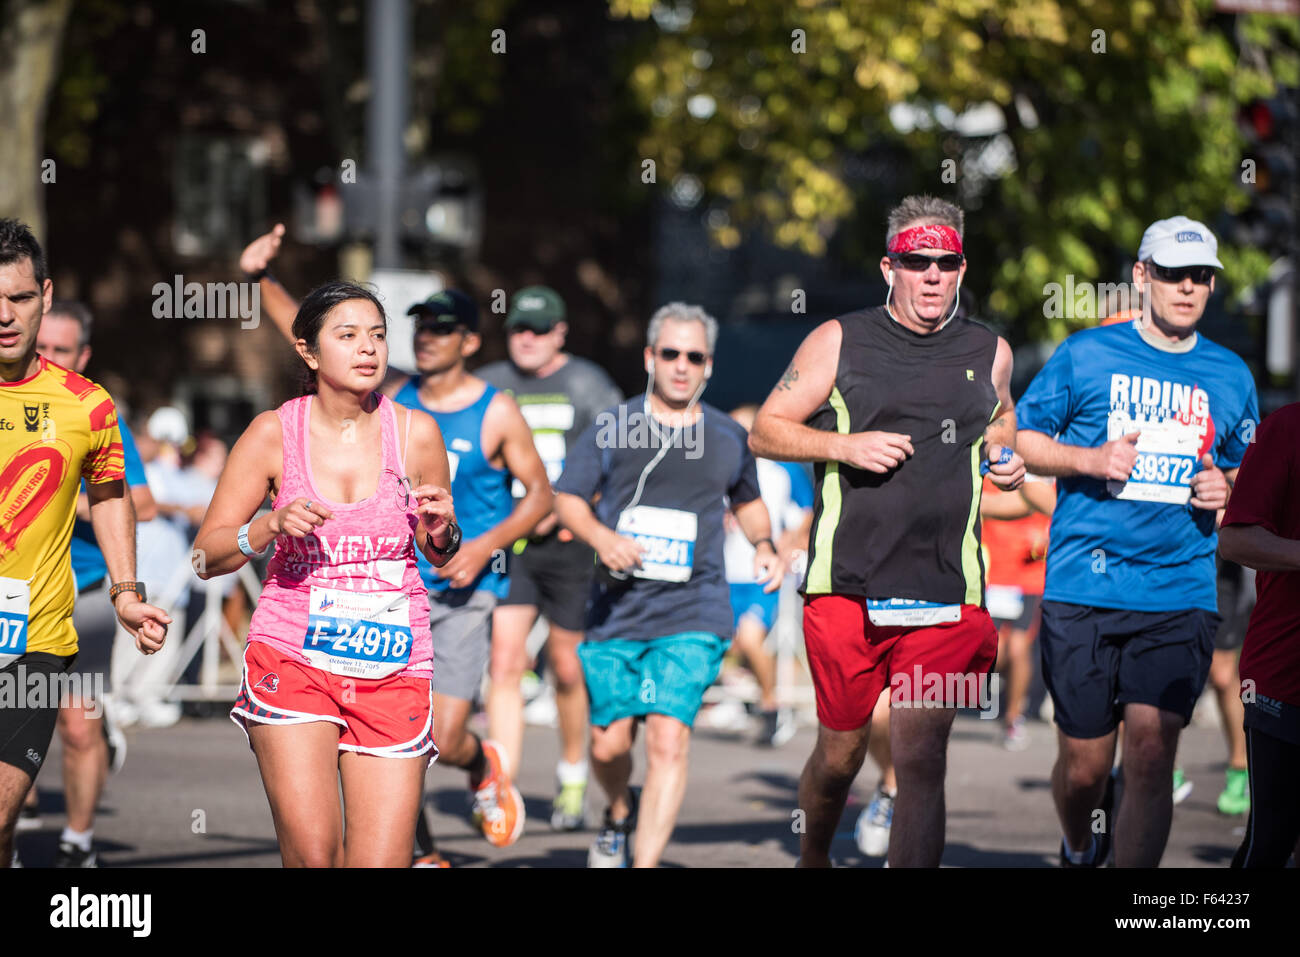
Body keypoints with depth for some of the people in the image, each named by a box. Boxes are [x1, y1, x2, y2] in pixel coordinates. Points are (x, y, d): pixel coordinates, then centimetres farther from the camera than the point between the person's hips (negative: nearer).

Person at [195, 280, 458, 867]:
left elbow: (441, 556, 15)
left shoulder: (415, 433, 3)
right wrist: (271, 526, -14)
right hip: (291, 660, -2)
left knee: (381, 863, -5)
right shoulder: (274, 433, 0)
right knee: (313, 851, -18)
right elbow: (206, 558, 4)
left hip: (393, 670, 2)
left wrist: (441, 529, -7)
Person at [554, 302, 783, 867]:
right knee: (609, 742, 4)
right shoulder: (613, 427, 4)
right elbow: (566, 498, 6)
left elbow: (748, 501, 27)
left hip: (693, 614, -1)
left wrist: (764, 545, 8)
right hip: (616, 609, 1)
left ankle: (645, 863, -14)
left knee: (668, 739, -16)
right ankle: (619, 815, 38)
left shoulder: (727, 438, 10)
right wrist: (600, 536, -14)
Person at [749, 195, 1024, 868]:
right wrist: (844, 445, -11)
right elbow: (764, 432, 5)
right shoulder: (838, 342, 3)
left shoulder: (988, 352, 11)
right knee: (840, 754, 9)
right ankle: (813, 855, 39)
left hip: (946, 593, 1)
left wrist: (1009, 457, 8)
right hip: (846, 585, 0)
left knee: (921, 760, -10)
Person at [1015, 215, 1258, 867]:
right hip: (1083, 587, -1)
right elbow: (1022, 438, 9)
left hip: (1181, 596, 1)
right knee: (1084, 765, 4)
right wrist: (1088, 459, -9)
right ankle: (1078, 851, 37)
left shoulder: (1230, 375, 12)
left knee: (1152, 758, -12)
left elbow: (1246, 470, 24)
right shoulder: (1085, 355, 4)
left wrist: (1226, 488, 1)